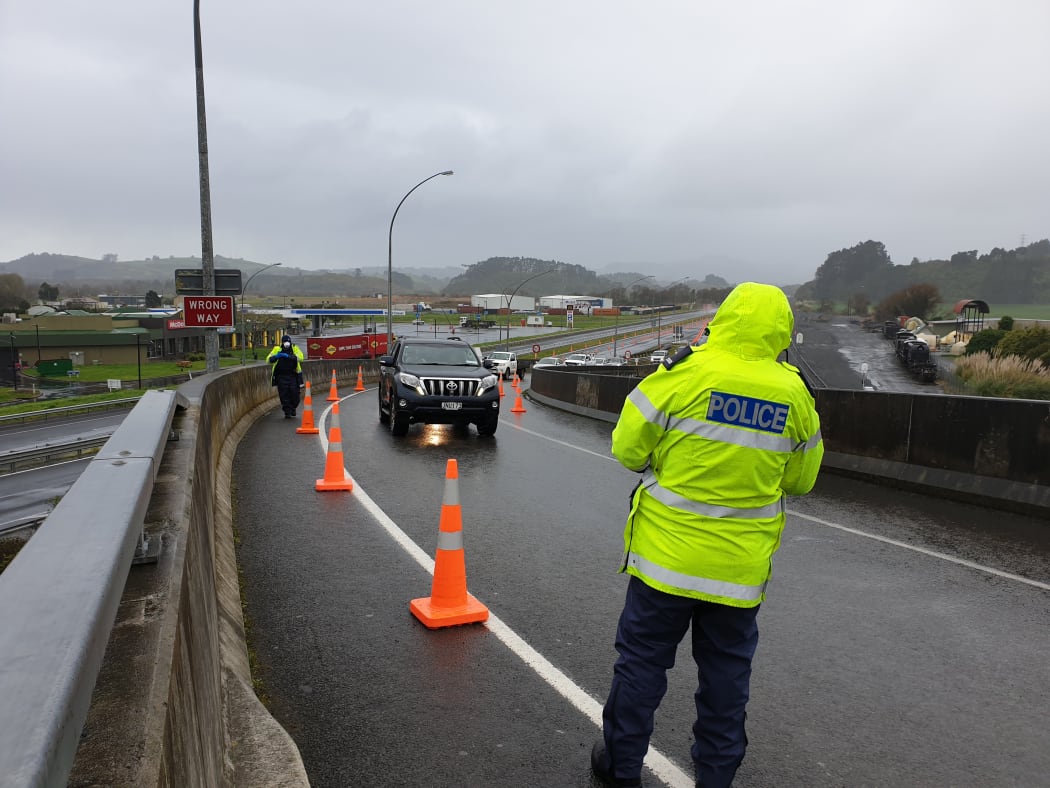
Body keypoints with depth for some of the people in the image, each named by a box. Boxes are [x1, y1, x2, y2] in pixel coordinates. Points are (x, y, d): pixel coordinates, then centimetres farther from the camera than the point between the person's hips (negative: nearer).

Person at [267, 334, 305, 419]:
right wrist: (276, 356, -24)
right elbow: (269, 359, -4)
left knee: (294, 394, 1)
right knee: (284, 395, -3)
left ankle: (293, 410, 25)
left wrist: (288, 356, -26)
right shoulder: (277, 349, 3)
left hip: (293, 376, 0)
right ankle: (287, 412, 8)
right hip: (281, 376, 0)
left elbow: (300, 357, -15)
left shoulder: (295, 348, 1)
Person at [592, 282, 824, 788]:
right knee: (727, 669, 18)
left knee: (642, 659, 12)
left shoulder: (685, 373, -14)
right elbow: (801, 479, 8)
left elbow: (628, 449, -9)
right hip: (741, 566, 3)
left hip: (667, 552, -2)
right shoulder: (793, 394, -3)